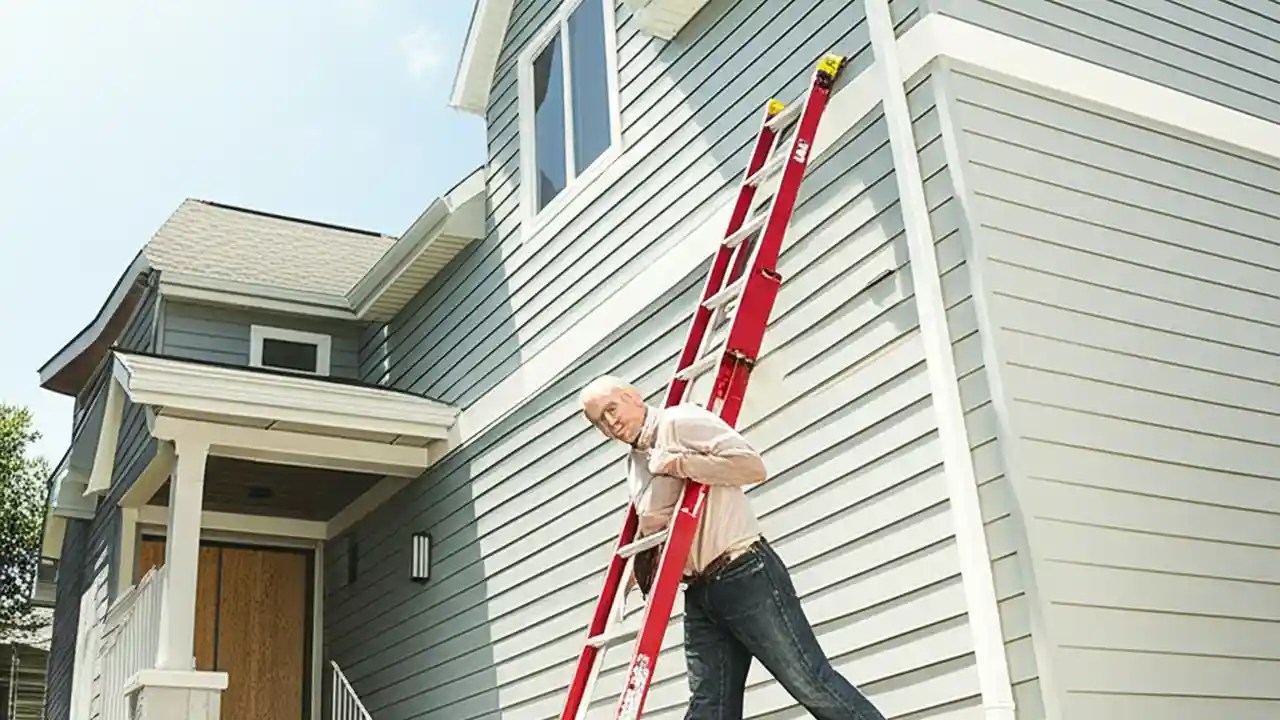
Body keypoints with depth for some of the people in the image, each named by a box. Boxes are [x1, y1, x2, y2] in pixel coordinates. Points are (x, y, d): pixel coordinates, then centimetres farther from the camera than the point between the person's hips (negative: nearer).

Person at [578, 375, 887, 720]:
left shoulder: (680, 421, -6)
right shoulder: (635, 464, 19)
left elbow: (752, 465, -16)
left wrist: (678, 463, -16)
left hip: (747, 575, -8)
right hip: (699, 593, 8)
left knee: (812, 684, -5)